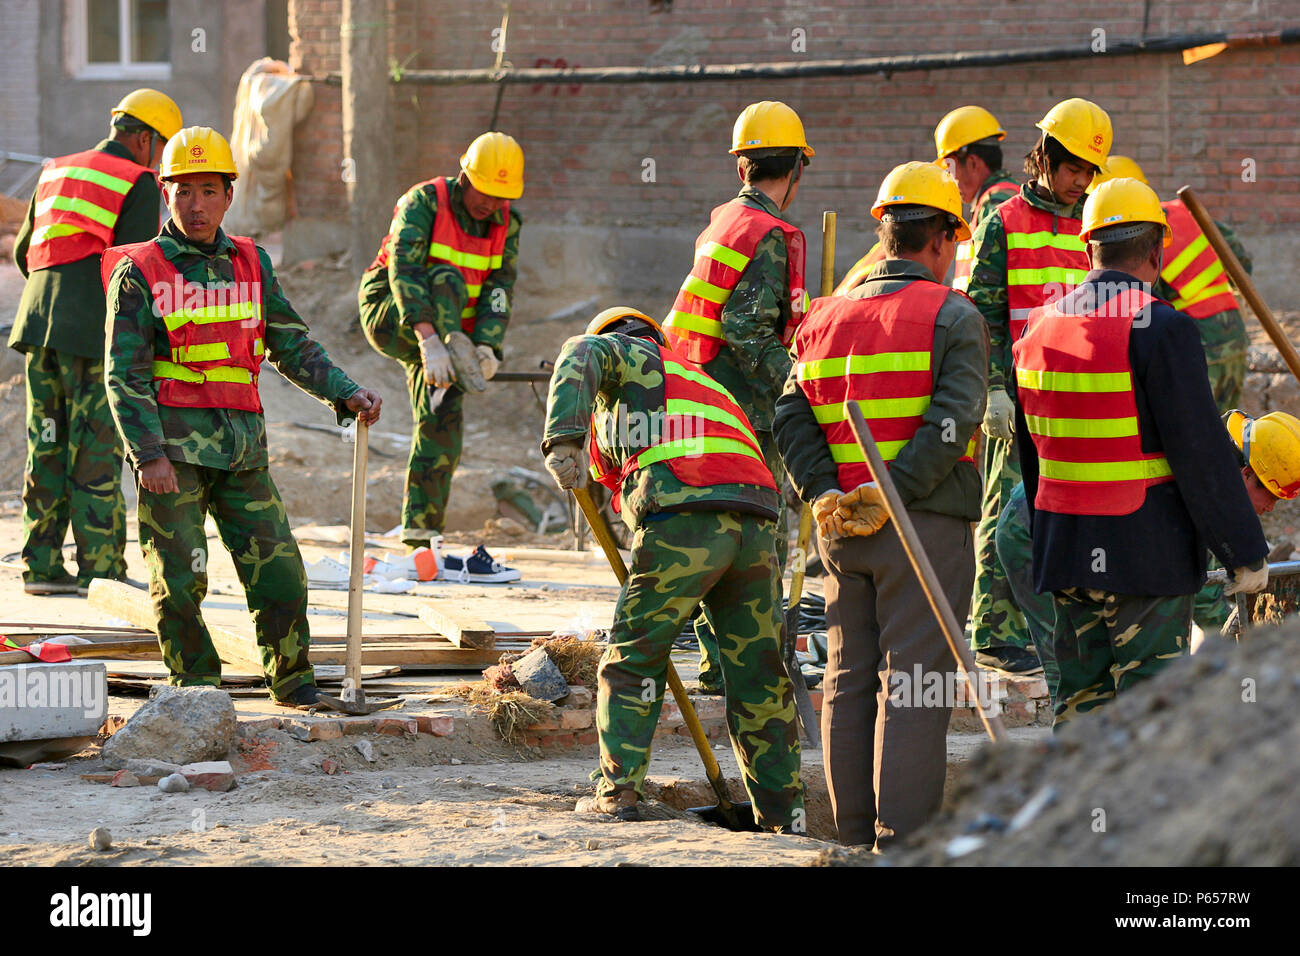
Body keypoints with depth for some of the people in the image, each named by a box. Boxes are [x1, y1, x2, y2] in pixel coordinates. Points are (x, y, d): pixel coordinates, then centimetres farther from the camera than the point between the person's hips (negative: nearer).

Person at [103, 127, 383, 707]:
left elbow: (291, 347, 19)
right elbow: (125, 374, -6)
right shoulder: (140, 273, -1)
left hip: (240, 444, 4)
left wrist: (346, 393, 5)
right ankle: (194, 681, 11)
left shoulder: (252, 265, 13)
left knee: (278, 567, -1)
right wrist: (149, 454, -15)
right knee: (179, 576, -5)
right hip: (171, 443, -4)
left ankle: (292, 679, 14)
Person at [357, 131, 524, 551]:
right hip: (389, 316, -5)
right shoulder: (424, 203, -18)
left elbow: (498, 291, -9)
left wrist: (487, 346, -28)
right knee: (446, 280, -32)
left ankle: (421, 531, -5)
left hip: (443, 333, 5)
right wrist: (429, 341, -43)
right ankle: (456, 357, -48)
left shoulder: (506, 222, -1)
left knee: (442, 423, -8)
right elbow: (405, 272, -31)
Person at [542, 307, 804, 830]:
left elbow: (580, 357, -5)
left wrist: (564, 439, -18)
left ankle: (617, 793, 0)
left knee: (631, 661, 7)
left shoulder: (626, 353, 20)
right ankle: (786, 820, 13)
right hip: (755, 525, 6)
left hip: (683, 520, -6)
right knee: (759, 677, 12)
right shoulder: (702, 380, 40)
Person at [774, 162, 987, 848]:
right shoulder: (954, 318, -6)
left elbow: (792, 419, 5)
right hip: (926, 527, -6)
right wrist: (894, 492, -17)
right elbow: (951, 423, -18)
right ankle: (903, 842, -10)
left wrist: (826, 494, -3)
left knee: (849, 682, 11)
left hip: (840, 528, 6)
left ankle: (857, 839, 14)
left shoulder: (826, 318, 13)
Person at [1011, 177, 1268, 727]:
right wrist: (1245, 553, -9)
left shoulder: (1040, 328, 8)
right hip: (1147, 553, -7)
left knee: (1080, 701, 13)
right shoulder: (1159, 329, -14)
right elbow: (1202, 454, -15)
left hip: (1065, 553, 7)